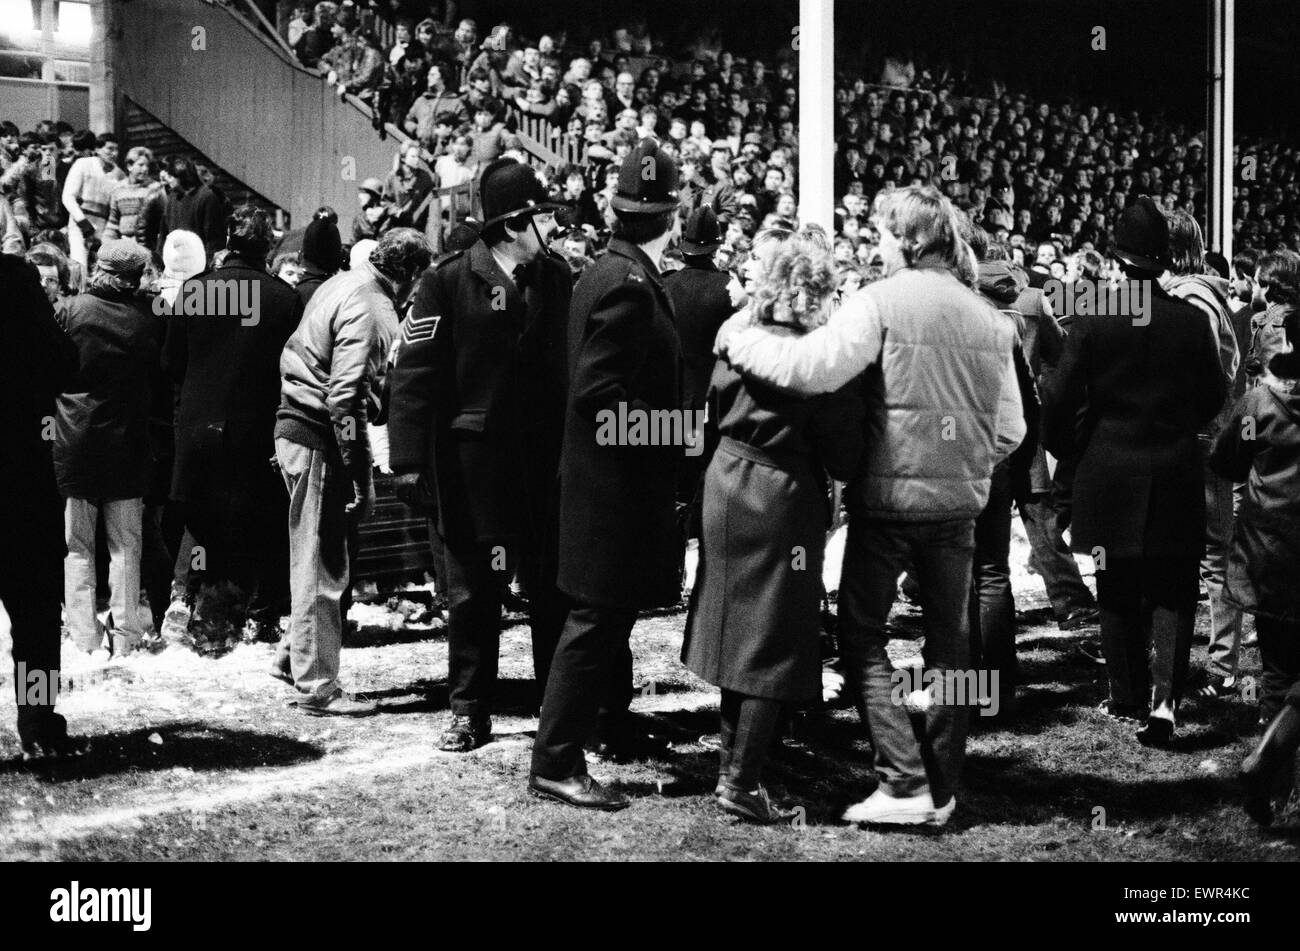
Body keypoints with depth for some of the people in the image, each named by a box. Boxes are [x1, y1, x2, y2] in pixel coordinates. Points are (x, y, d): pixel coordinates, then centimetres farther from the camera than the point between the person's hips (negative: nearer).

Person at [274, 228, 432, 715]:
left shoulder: (346, 283, 12)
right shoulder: (369, 309, -17)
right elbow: (346, 396, -24)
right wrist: (362, 478, -23)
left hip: (296, 426, 10)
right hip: (319, 438, -10)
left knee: (319, 560, 20)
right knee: (323, 567, -2)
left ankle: (293, 656, 29)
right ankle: (318, 688, 4)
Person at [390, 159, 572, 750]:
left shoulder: (557, 279, 8)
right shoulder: (450, 282, -6)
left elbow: (570, 366, 13)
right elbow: (415, 373, -8)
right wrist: (408, 461, -14)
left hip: (545, 458, 4)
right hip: (471, 460, -3)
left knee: (552, 590, 8)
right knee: (473, 593, 6)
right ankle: (469, 712, 17)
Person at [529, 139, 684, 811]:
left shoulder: (612, 274, 10)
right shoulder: (628, 285, -20)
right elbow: (601, 393, -26)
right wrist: (673, 432, -20)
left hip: (615, 478, 10)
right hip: (617, 482, -10)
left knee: (612, 612, 22)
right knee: (598, 620, -5)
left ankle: (612, 722, 38)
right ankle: (555, 762, -1)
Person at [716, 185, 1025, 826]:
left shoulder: (882, 301, -10)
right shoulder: (988, 319, 6)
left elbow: (808, 368, -23)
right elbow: (1009, 430, 8)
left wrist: (736, 339, -11)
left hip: (888, 495, -5)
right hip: (960, 502, 5)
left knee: (863, 635, 5)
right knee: (948, 640, 12)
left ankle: (905, 785, -2)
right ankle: (941, 788, 17)